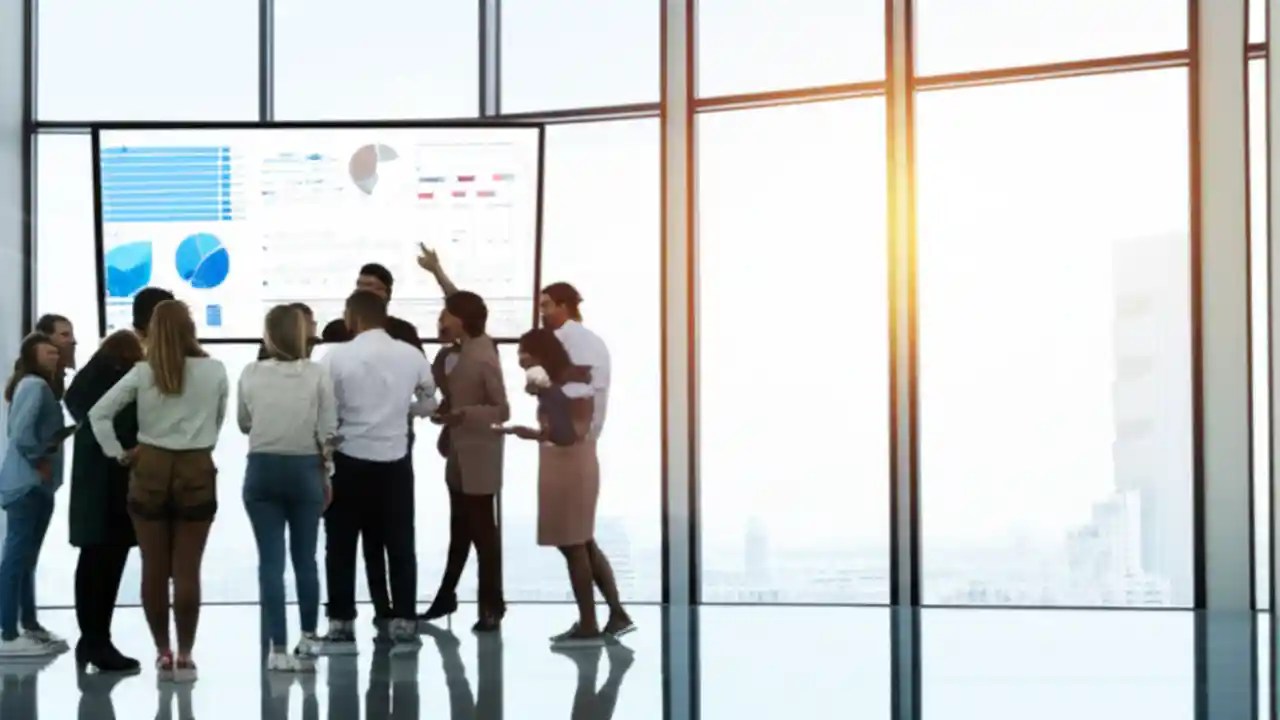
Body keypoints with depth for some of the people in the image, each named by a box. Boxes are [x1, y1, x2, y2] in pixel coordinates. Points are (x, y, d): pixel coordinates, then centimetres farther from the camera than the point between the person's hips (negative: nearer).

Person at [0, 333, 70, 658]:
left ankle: (29, 626, 23)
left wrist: (63, 434, 2)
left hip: (35, 484, 10)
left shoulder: (40, 385, 17)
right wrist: (39, 460, -13)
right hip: (27, 483, -10)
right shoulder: (34, 385, -14)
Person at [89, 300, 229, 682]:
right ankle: (184, 655, 4)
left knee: (154, 568, 9)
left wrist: (118, 454, 3)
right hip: (197, 471, -1)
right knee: (187, 569, 2)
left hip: (150, 469, 1)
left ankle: (162, 653, 15)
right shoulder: (214, 371, -3)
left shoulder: (142, 373, -3)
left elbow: (98, 414, -5)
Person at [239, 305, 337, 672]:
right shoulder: (317, 374, -5)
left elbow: (243, 424, 8)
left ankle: (279, 648, -1)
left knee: (271, 560, 1)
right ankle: (308, 636, 26)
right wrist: (325, 474, 8)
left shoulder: (251, 374, -2)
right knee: (305, 557, 13)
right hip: (304, 468, 0)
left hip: (263, 469, 0)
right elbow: (327, 432, -3)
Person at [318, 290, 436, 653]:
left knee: (341, 546, 6)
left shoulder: (337, 357, -9)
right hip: (395, 461, 3)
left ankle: (342, 627, 7)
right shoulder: (412, 355, 1)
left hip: (349, 461, -2)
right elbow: (428, 404, 12)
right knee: (400, 545, 9)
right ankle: (404, 624, 10)